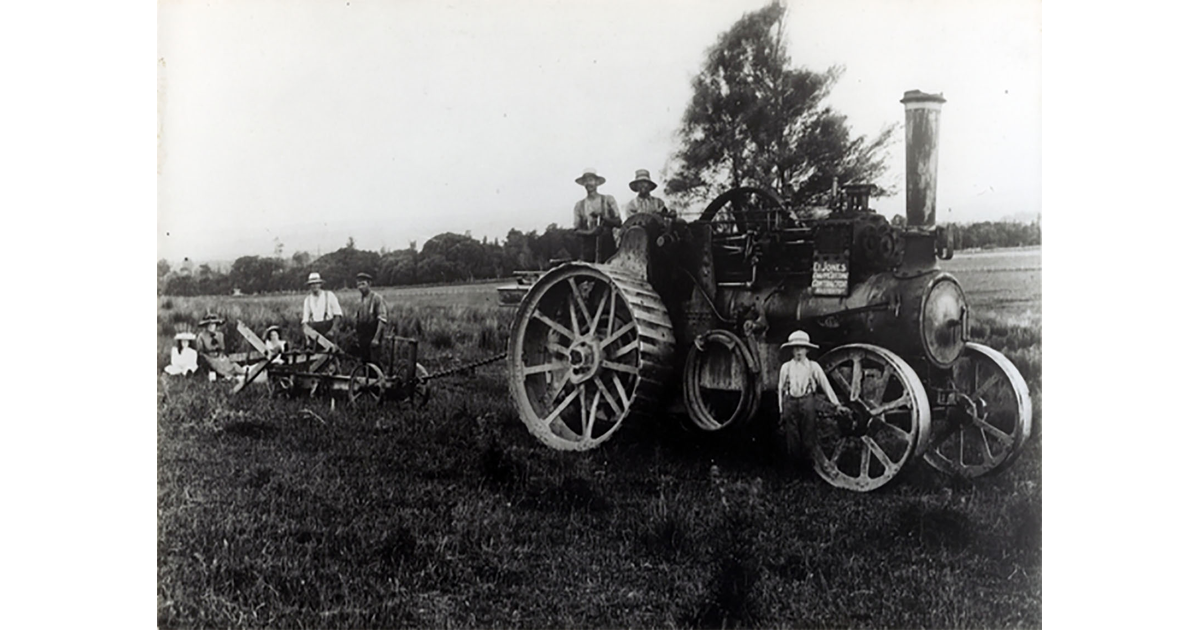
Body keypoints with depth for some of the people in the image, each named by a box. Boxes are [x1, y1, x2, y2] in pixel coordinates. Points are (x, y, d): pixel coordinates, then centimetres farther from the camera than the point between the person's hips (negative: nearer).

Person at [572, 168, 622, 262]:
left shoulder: (609, 200, 7)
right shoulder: (579, 205, 12)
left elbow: (618, 223, 2)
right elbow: (577, 229, 8)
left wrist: (603, 218, -14)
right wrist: (590, 232, -12)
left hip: (607, 244, -1)